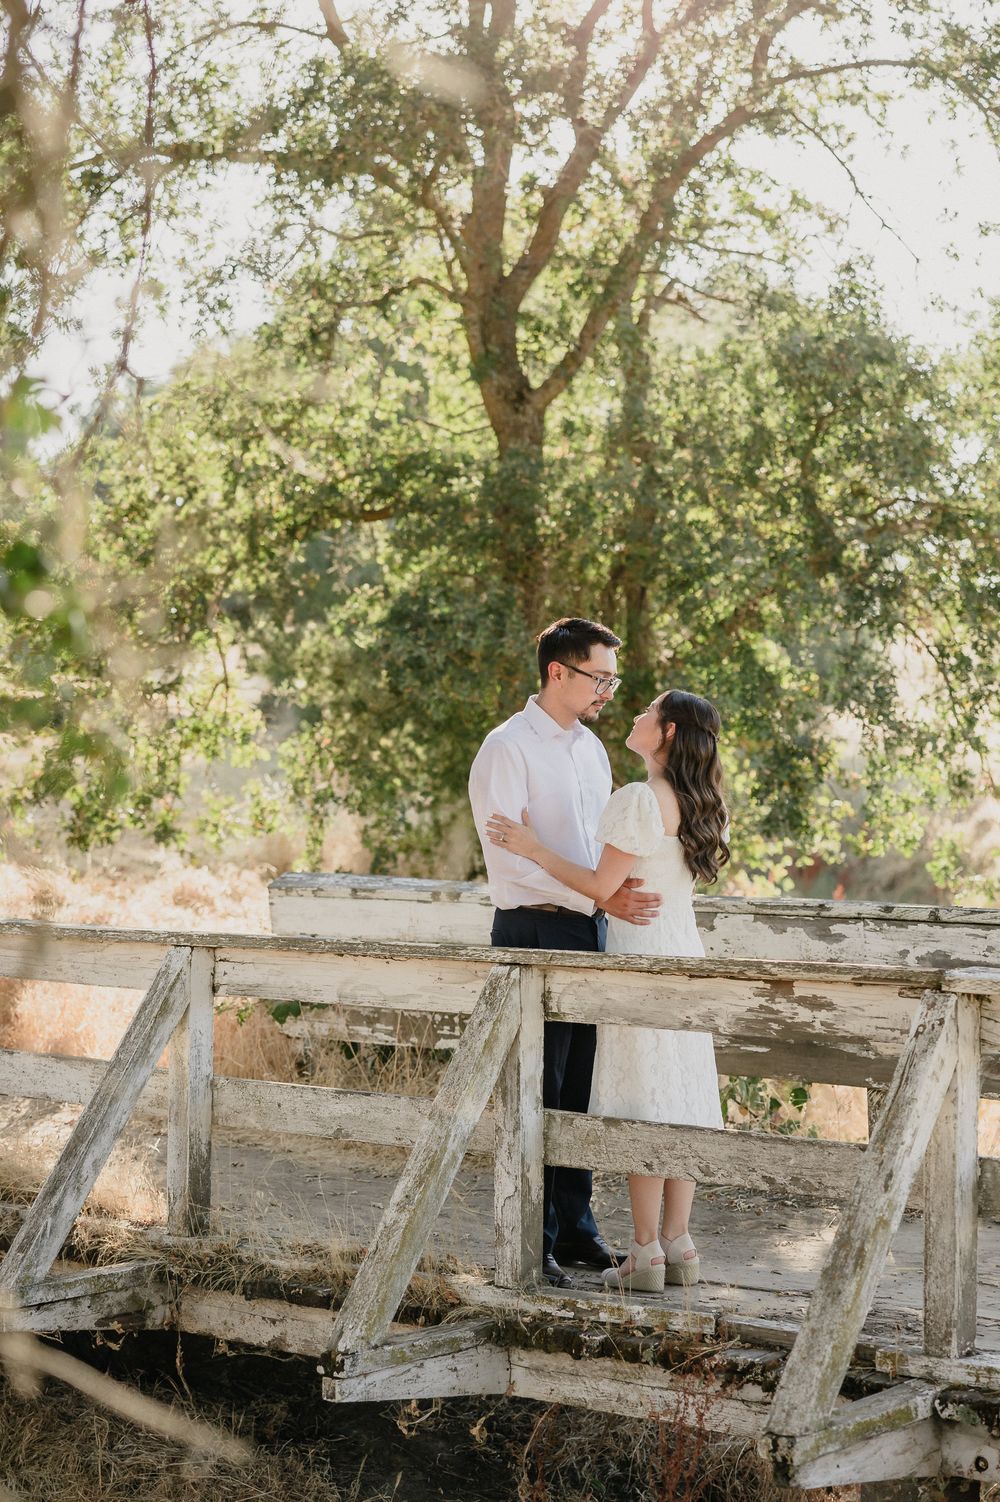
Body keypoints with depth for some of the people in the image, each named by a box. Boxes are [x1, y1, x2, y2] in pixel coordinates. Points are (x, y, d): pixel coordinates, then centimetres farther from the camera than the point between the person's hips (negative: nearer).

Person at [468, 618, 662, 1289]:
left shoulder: (592, 748, 15)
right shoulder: (507, 749, -10)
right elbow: (509, 854, -18)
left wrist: (622, 894, 7)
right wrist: (600, 897, -23)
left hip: (588, 931, 8)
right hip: (535, 931, -7)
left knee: (580, 1089, 12)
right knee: (536, 1094, -4)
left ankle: (575, 1228, 22)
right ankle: (531, 1245, 3)